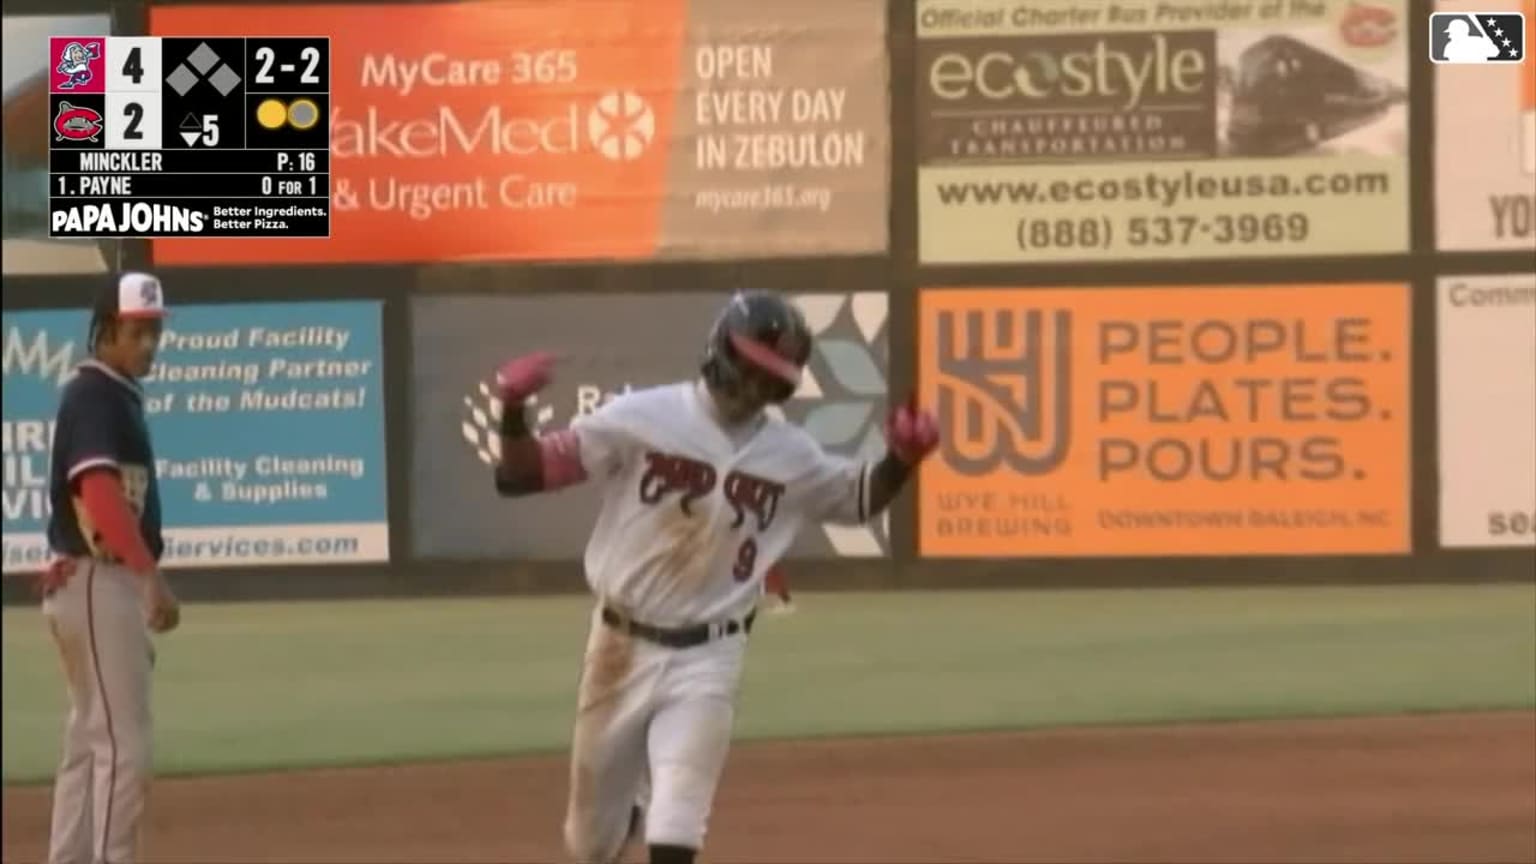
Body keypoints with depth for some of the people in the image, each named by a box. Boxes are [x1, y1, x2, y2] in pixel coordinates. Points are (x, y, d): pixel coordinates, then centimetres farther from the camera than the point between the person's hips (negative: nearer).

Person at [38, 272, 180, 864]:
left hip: (108, 584, 10)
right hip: (97, 583, -10)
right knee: (123, 744, -10)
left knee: (89, 742, 13)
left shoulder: (119, 396, 16)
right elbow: (99, 492, -28)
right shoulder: (93, 395, -14)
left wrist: (140, 585, 18)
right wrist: (151, 575, -36)